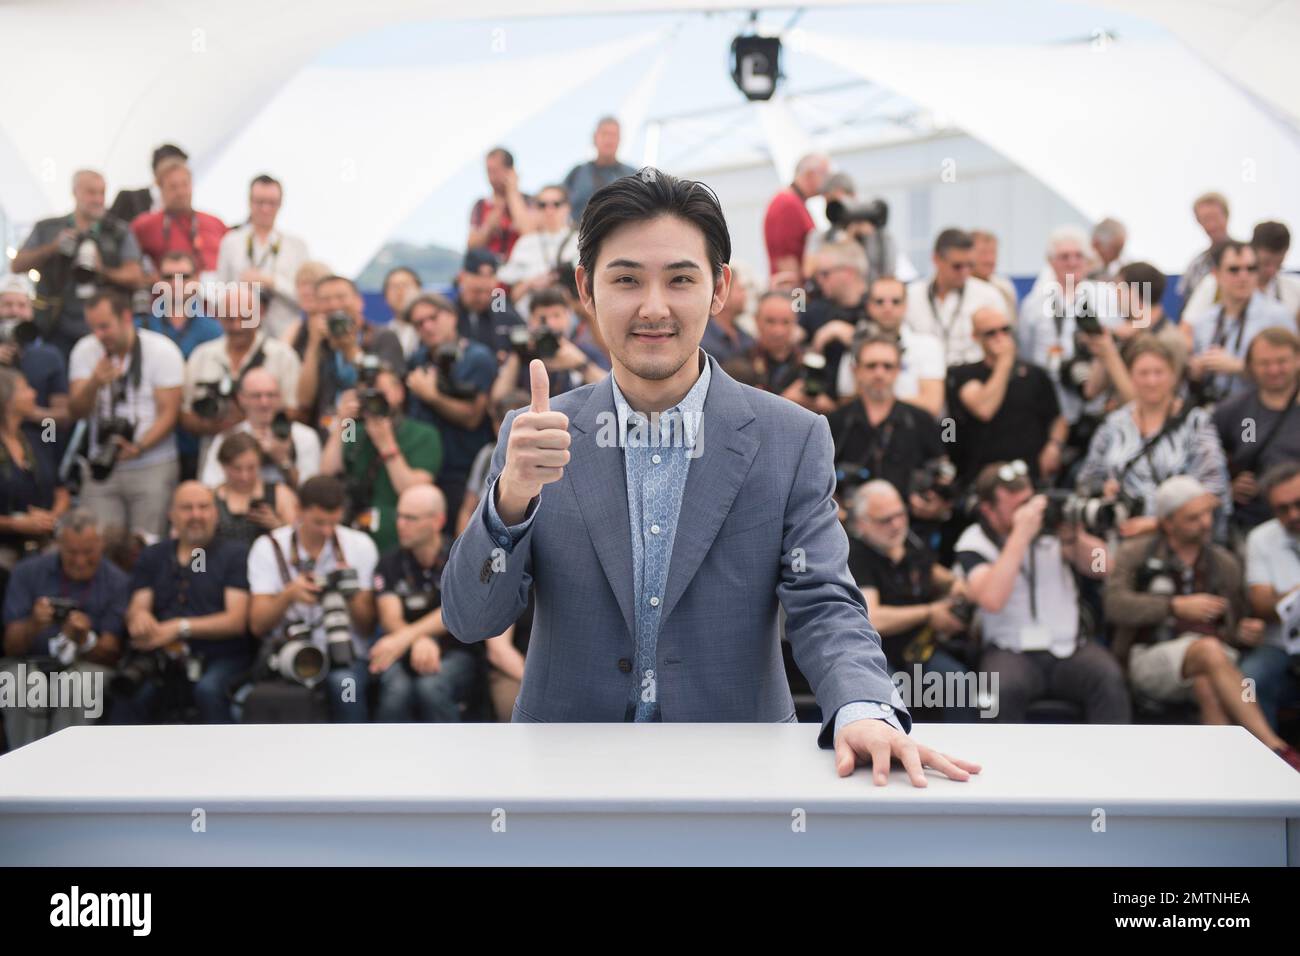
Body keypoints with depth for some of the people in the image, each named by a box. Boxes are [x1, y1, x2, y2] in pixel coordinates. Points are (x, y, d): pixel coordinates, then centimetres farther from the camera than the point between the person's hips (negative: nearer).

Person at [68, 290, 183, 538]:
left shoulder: (162, 350, -6)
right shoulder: (85, 351, 4)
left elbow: (169, 413, -8)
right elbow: (77, 411, 0)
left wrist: (138, 448, -22)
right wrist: (94, 384, -20)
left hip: (152, 468, -3)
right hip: (101, 465, 3)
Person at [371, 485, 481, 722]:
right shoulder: (390, 564, 7)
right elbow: (390, 619, -7)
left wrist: (404, 638, -31)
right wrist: (419, 641, -30)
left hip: (457, 652, -1)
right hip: (406, 656, 1)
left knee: (431, 688, -35)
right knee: (396, 691, -33)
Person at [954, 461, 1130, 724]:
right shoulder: (973, 542, -2)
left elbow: (1102, 568, 4)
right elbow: (991, 599, -21)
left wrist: (1074, 536, -14)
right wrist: (1021, 536, -20)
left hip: (1070, 646, 3)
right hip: (1011, 651, -3)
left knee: (1109, 679, -27)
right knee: (1004, 687, -35)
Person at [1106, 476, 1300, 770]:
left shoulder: (1225, 563, 18)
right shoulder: (1135, 553, 8)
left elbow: (1235, 627, 25)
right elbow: (1116, 605, -9)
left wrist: (1244, 633, 0)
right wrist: (1177, 606, -19)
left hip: (1208, 665, 3)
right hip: (1150, 659, -3)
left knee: (1208, 687, -36)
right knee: (1209, 649, -36)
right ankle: (1275, 750, -43)